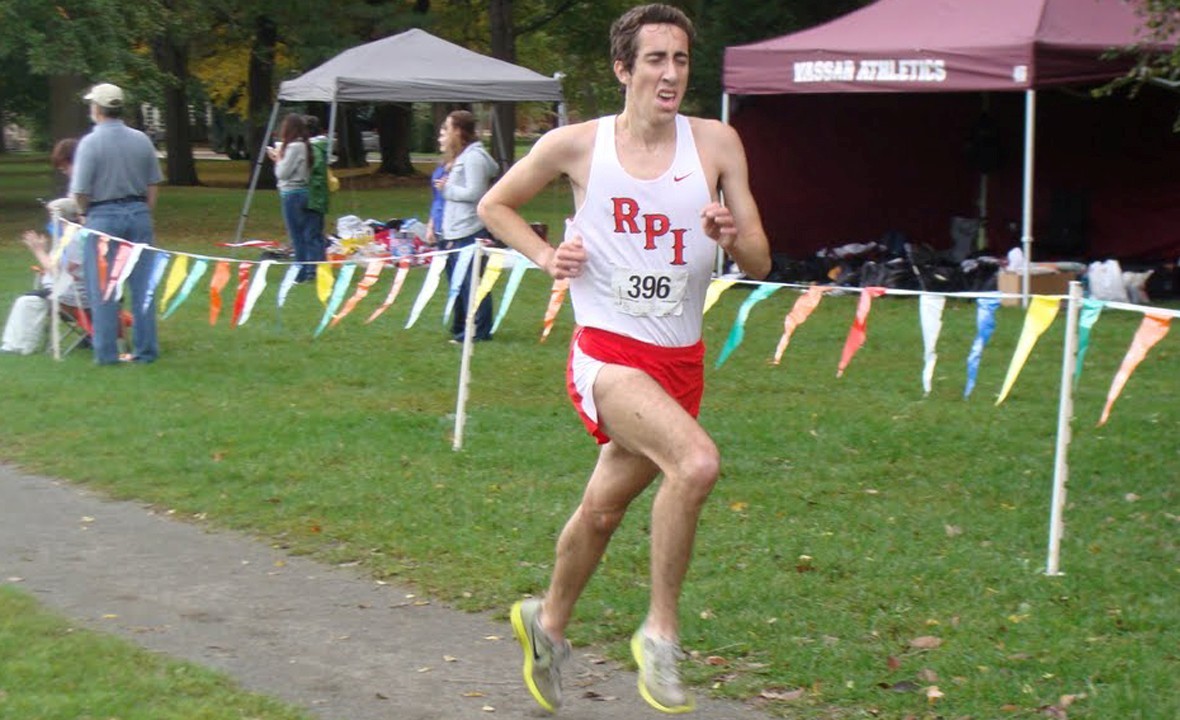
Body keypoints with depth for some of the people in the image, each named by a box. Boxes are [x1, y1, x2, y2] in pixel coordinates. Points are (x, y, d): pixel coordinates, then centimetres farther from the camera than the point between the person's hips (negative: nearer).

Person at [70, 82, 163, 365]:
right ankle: (146, 349, 10)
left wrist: (86, 214, 7)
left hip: (103, 217, -4)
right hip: (138, 213, 4)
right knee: (142, 285, 8)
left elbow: (80, 193, -11)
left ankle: (106, 352, 5)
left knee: (102, 289, 4)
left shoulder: (90, 143, -11)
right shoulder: (141, 140, 2)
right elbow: (153, 185, 7)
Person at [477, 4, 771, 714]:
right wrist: (547, 256, -4)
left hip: (681, 360, 4)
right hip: (608, 353, -4)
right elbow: (495, 205, 12)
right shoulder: (576, 145, -5)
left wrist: (733, 237, -20)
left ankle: (549, 621, 43)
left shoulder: (716, 142, 0)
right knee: (696, 462, -28)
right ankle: (661, 633, -14)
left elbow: (761, 264, 1)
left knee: (603, 509, 16)